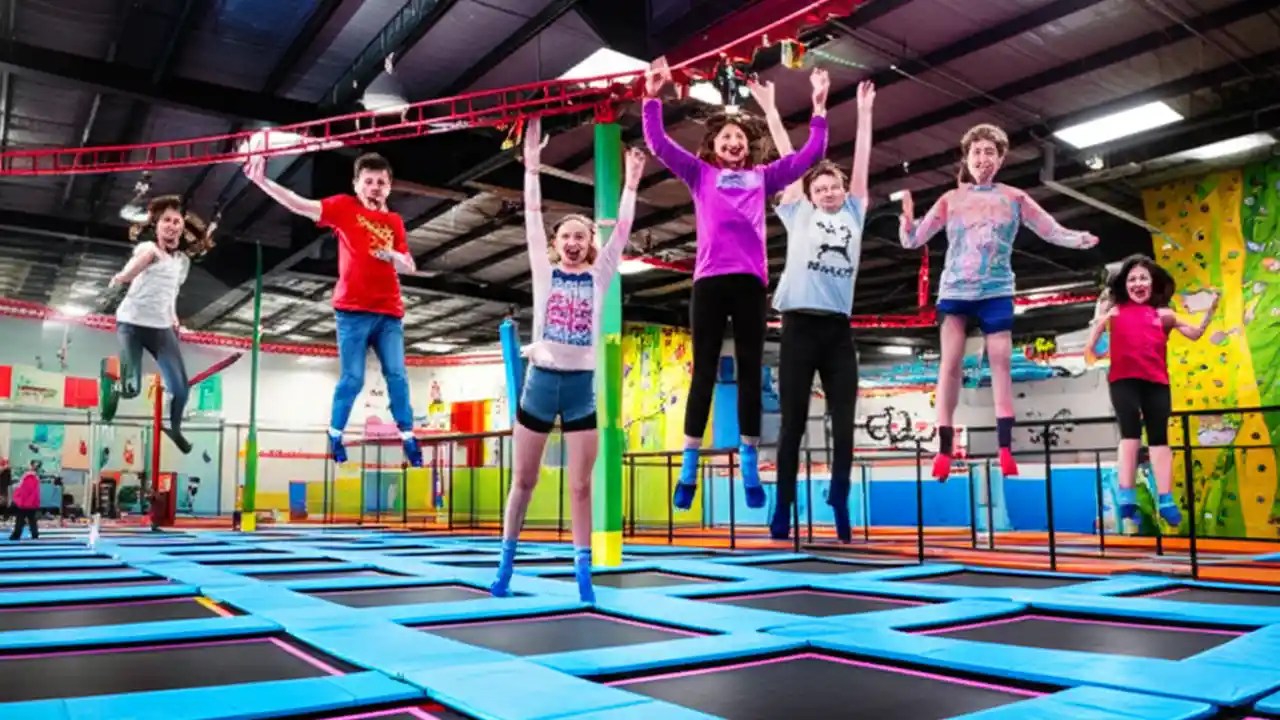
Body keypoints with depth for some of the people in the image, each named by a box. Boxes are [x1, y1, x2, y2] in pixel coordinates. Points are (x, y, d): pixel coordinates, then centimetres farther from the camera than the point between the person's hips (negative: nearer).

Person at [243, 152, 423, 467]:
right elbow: (301, 206, -7)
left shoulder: (394, 221, 15)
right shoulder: (344, 207, 5)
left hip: (389, 313, 3)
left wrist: (394, 256, -8)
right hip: (353, 311, -3)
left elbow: (410, 267, 15)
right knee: (352, 378, -1)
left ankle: (408, 437, 7)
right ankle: (335, 434, 17)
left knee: (397, 375, 1)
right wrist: (261, 181, -19)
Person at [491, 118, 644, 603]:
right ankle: (506, 562, 23)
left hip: (582, 386, 0)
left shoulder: (599, 276, 7)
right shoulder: (544, 270, 5)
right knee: (523, 481, 8)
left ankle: (583, 573, 9)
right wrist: (532, 166, -5)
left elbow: (622, 230, 1)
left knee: (580, 487, 3)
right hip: (540, 381, 0)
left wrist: (630, 184, -3)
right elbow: (532, 217, 0)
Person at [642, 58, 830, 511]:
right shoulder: (699, 173, 16)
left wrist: (819, 107, 15)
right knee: (704, 371, 1)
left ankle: (750, 469, 9)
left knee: (750, 371, 3)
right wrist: (652, 97, 5)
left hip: (751, 281, 1)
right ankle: (688, 471, 5)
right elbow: (658, 144, 11)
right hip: (709, 280, -1)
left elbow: (811, 154, 19)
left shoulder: (763, 176, 19)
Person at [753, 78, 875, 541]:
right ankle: (783, 509, 6)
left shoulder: (853, 215, 17)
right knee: (793, 422, 0)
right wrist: (769, 108, 19)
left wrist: (864, 112, 24)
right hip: (800, 325, -3)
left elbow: (862, 160, 21)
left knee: (844, 422, 2)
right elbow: (787, 155, 13)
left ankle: (839, 505, 10)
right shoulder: (799, 215, 10)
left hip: (839, 328, 3)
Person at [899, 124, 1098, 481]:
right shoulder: (950, 200, 6)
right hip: (955, 290, 0)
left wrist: (1078, 239, -12)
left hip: (996, 291, 0)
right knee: (950, 363, -6)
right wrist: (907, 218, -17)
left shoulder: (1014, 198, 8)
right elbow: (913, 239, 4)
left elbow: (1051, 230, 8)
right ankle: (944, 449, -4)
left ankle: (1005, 449, -4)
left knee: (1001, 362, -6)